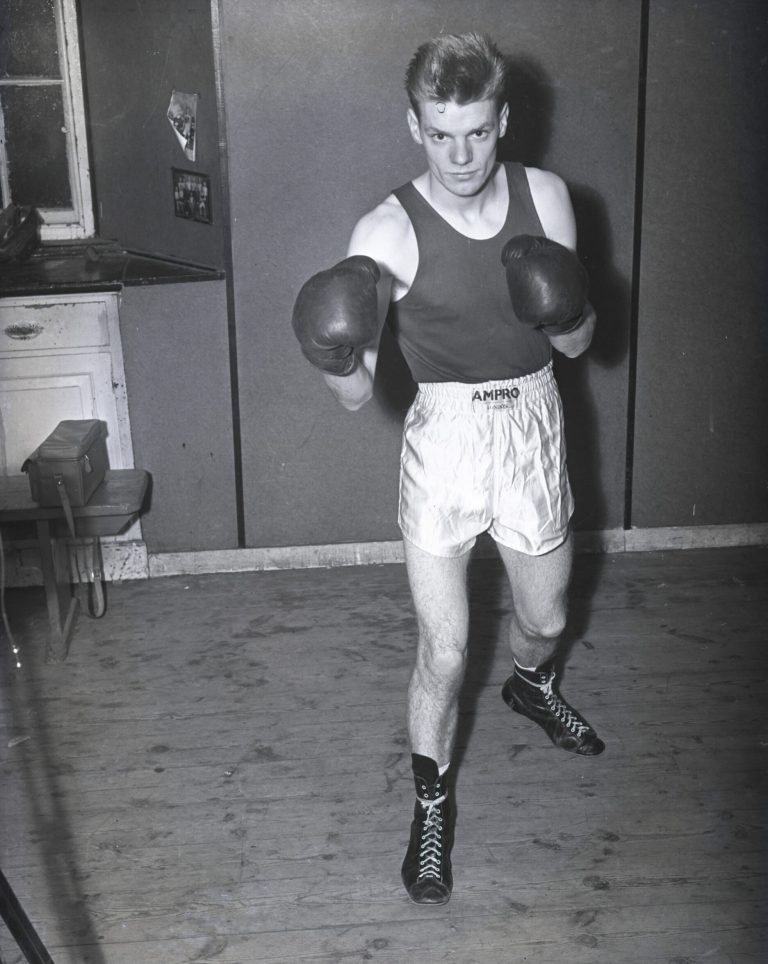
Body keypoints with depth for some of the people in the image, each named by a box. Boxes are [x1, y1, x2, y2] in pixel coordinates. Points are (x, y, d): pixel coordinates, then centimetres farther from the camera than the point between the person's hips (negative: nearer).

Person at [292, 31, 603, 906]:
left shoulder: (545, 197, -5)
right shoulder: (388, 232, -15)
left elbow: (580, 342, 2)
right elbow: (356, 394, -16)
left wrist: (564, 312, -20)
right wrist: (336, 358, -38)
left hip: (533, 429, 4)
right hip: (444, 438, -3)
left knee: (545, 618, 21)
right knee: (443, 652, -3)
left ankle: (531, 686, 58)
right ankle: (432, 805, 23)